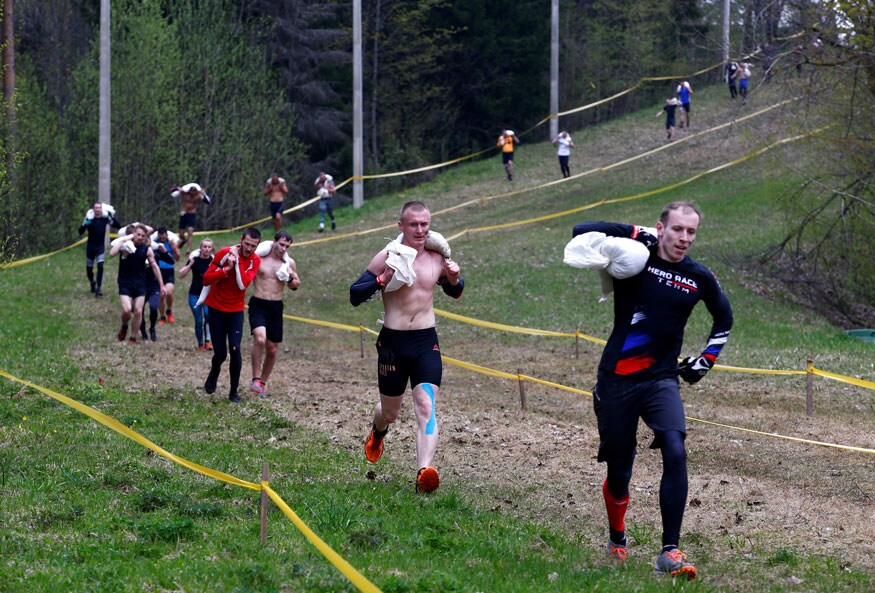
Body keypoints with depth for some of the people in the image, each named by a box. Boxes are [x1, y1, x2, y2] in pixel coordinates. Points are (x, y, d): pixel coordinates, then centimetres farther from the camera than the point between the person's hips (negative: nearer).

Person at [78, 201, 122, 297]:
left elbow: (118, 226, -8)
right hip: (90, 246, 0)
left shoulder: (105, 218, -5)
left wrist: (112, 217, -19)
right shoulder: (89, 219, -10)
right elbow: (81, 231, -18)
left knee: (100, 267, -17)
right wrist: (85, 223, -34)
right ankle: (92, 282, 40)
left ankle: (98, 289, -14)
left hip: (101, 247, 0)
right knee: (89, 268, 8)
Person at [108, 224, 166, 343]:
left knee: (138, 311, -1)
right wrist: (122, 241, -19)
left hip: (140, 284, 2)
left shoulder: (147, 249, 0)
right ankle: (124, 326, 17)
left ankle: (133, 337, 13)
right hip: (125, 283, -2)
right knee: (127, 310, -16)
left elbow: (154, 266, 6)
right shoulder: (125, 245, -5)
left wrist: (161, 284, 5)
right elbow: (112, 253, -22)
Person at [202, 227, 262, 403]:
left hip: (236, 310, 1)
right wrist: (227, 269, -25)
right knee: (220, 353, -2)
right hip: (216, 308, -1)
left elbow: (243, 284, -21)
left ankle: (234, 392, 0)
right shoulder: (224, 253, -12)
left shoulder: (255, 261, -7)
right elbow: (206, 279, -14)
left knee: (235, 350, -13)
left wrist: (237, 261, -22)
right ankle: (213, 375, 33)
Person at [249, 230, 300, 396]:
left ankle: (263, 382, 28)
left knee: (272, 350, 9)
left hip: (276, 308, 4)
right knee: (260, 339, -27)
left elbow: (295, 286, 19)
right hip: (258, 305, -4)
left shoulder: (289, 263, 6)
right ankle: (255, 380, -17)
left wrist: (291, 278, -5)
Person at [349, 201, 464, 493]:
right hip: (393, 341, -1)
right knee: (390, 412, 13)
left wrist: (454, 279, -2)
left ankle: (424, 472, -28)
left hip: (426, 341, 1)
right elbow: (354, 296, -7)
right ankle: (378, 431, 51)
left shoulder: (437, 259, 4)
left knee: (426, 407, -17)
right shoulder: (386, 257, -7)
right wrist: (382, 279, -22)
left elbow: (455, 293, 21)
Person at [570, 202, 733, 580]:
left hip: (661, 379, 1)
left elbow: (724, 316, 23)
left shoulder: (699, 278, 3)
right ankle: (616, 541, 36)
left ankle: (670, 552, -22)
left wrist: (707, 358, 15)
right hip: (616, 379, -1)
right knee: (618, 471, 6)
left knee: (675, 453, -23)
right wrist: (632, 234, -14)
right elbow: (581, 233, -10)